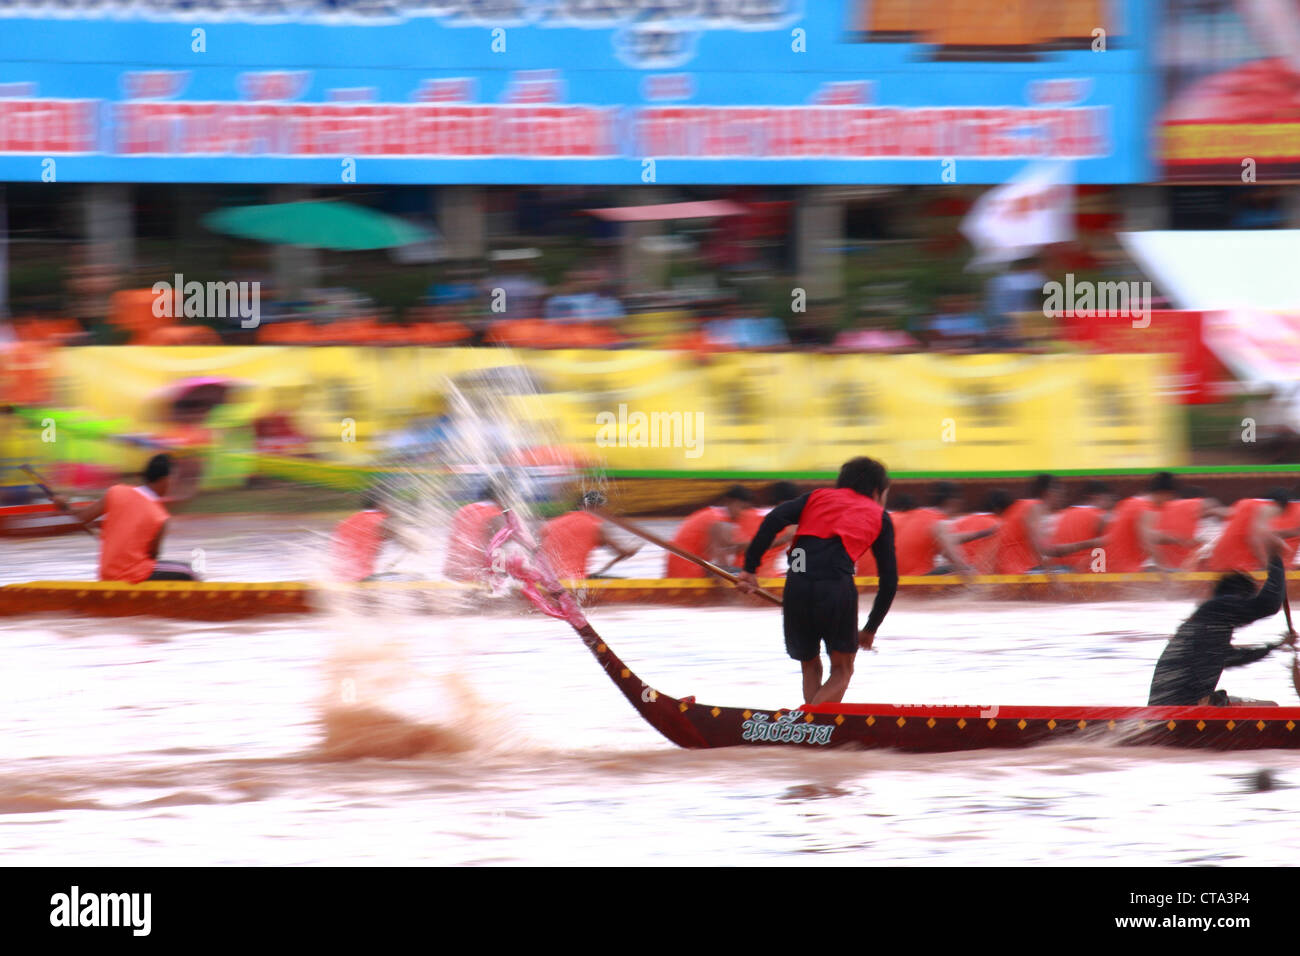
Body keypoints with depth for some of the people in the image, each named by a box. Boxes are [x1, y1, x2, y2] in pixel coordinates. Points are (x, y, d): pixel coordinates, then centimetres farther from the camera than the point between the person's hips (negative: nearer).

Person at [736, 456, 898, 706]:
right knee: (842, 669, 12)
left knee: (810, 666, 22)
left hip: (798, 585, 2)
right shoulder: (879, 517, 23)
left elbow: (774, 519, 8)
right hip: (838, 587, -2)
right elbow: (889, 580, 19)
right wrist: (870, 629, 29)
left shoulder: (818, 497, 27)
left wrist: (750, 567, 6)